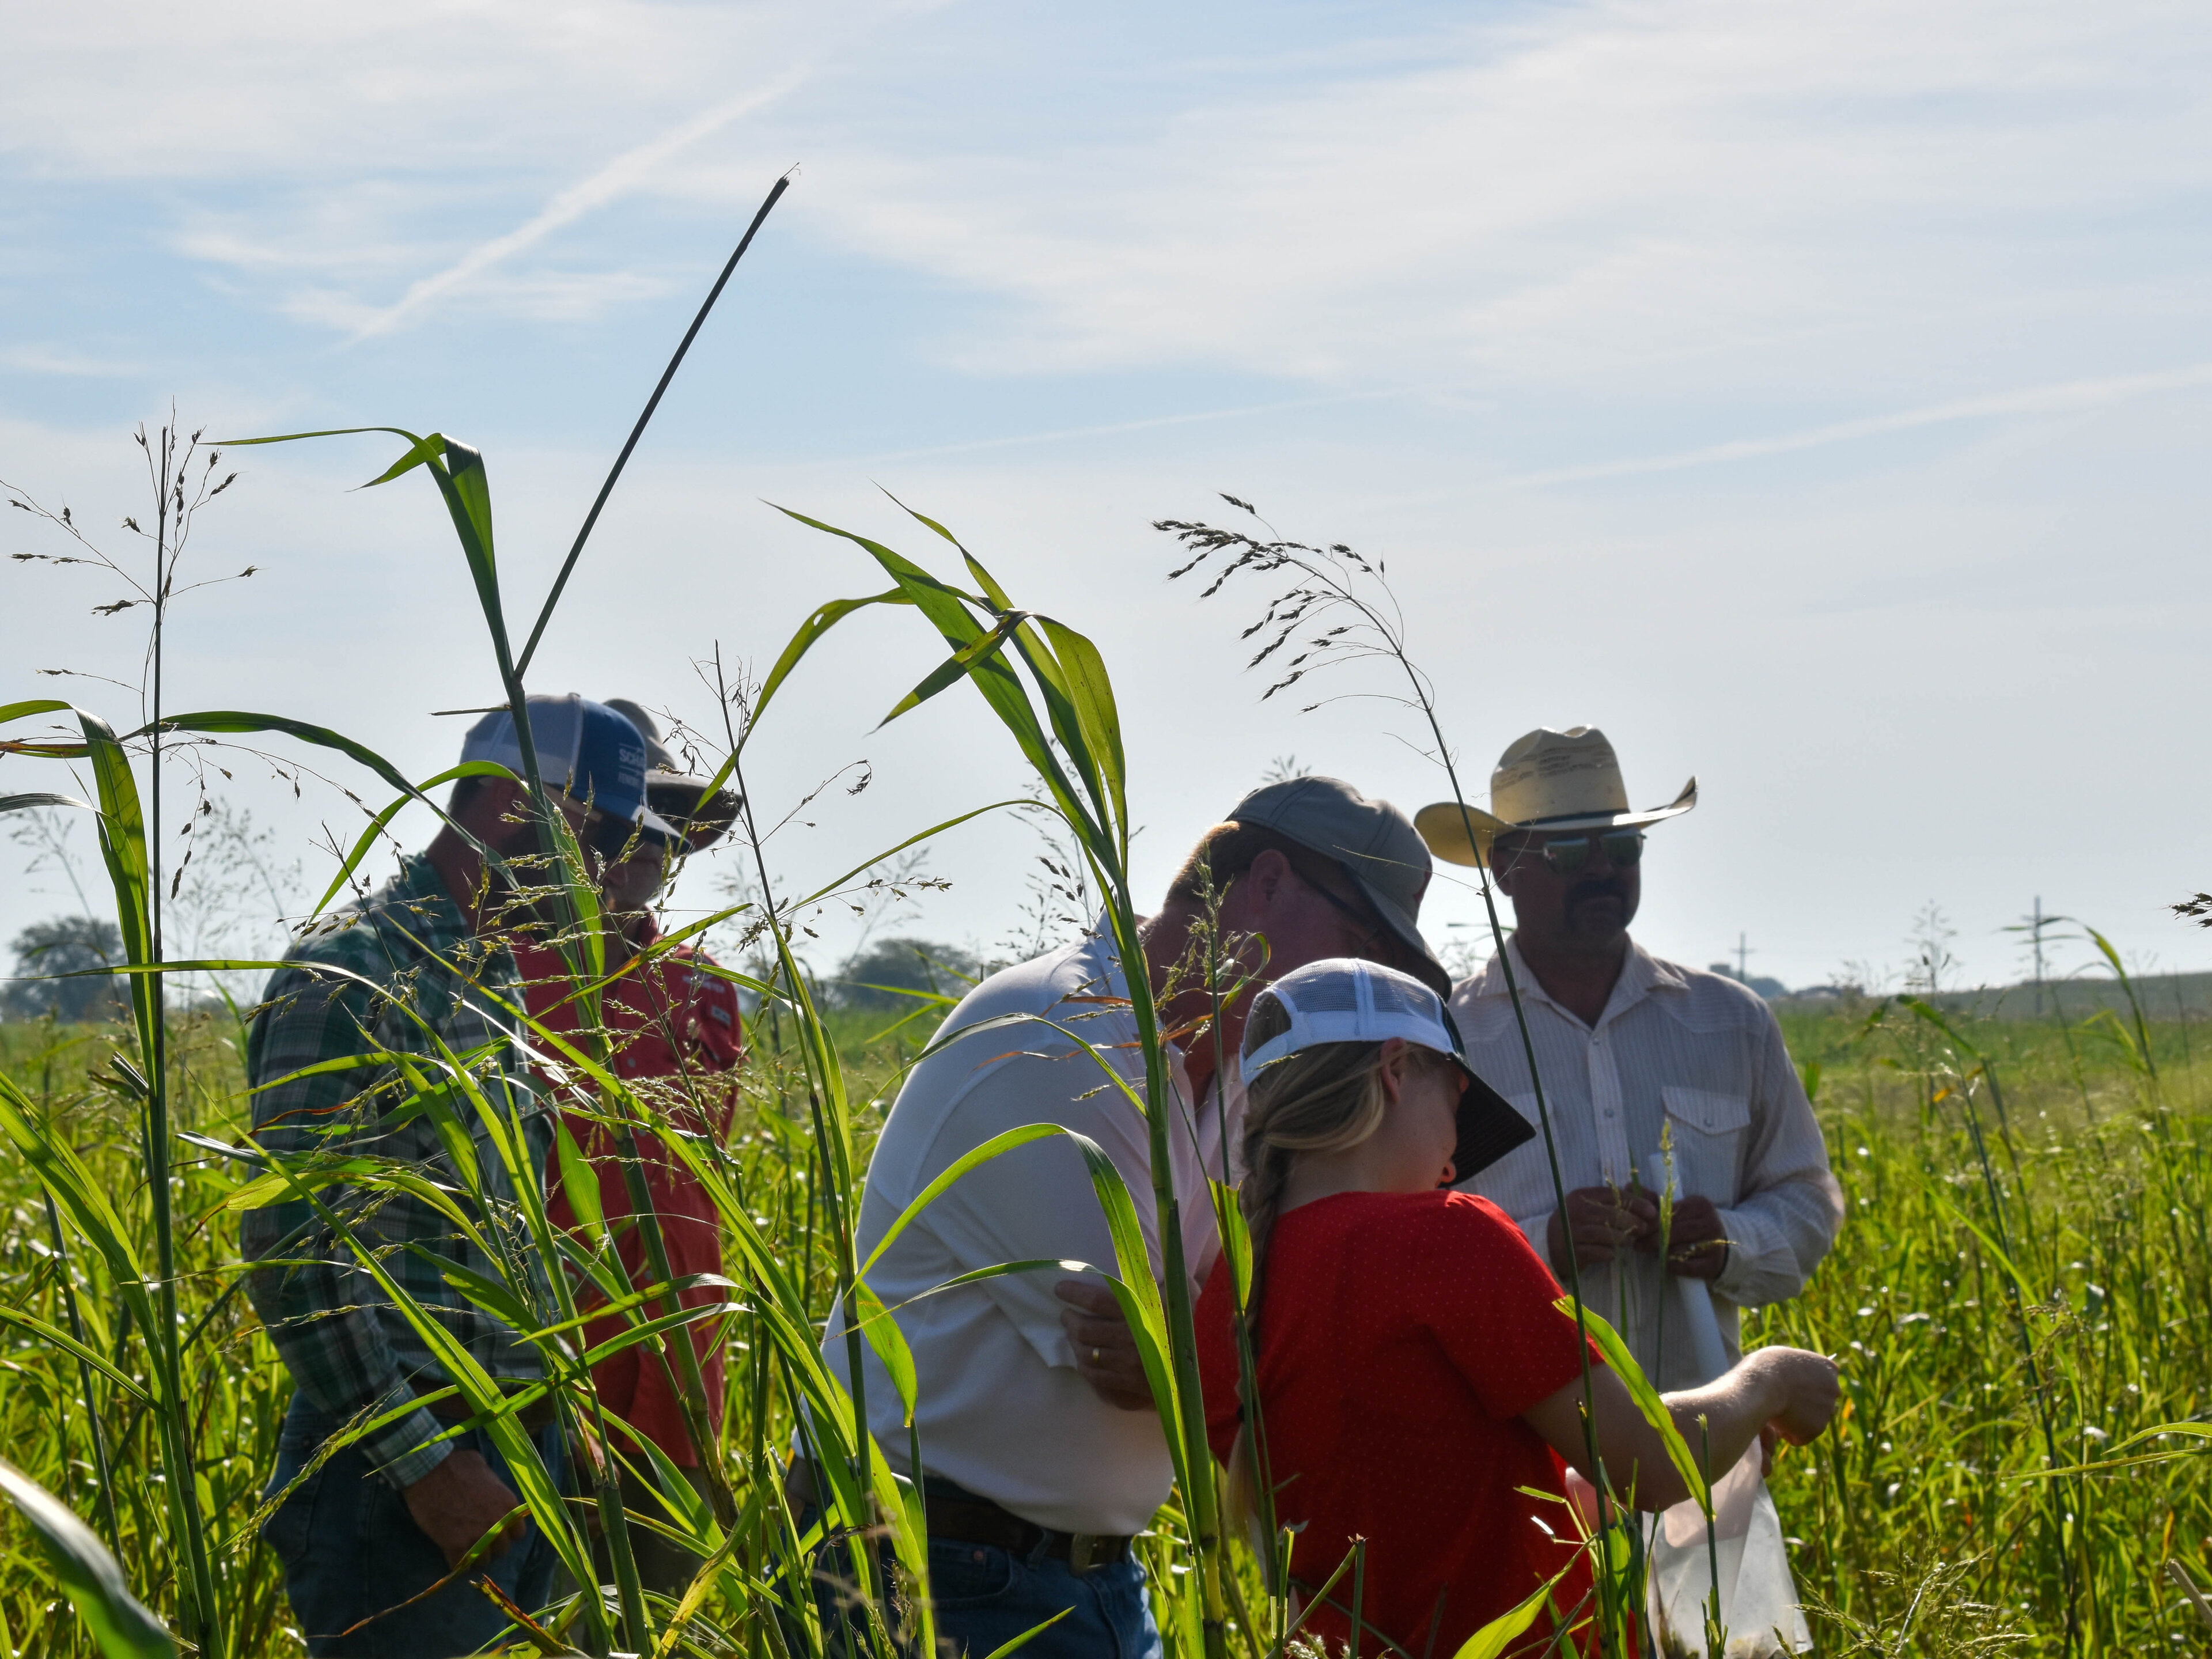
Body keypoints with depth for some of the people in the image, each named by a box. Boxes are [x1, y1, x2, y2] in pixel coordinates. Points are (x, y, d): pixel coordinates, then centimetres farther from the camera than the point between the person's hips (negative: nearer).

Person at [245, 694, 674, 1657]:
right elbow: (289, 1250, -19)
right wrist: (423, 1463, -21)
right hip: (397, 1463, -9)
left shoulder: (492, 981, 16)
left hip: (519, 1451, 9)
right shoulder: (351, 974, -14)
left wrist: (548, 1425, 16)